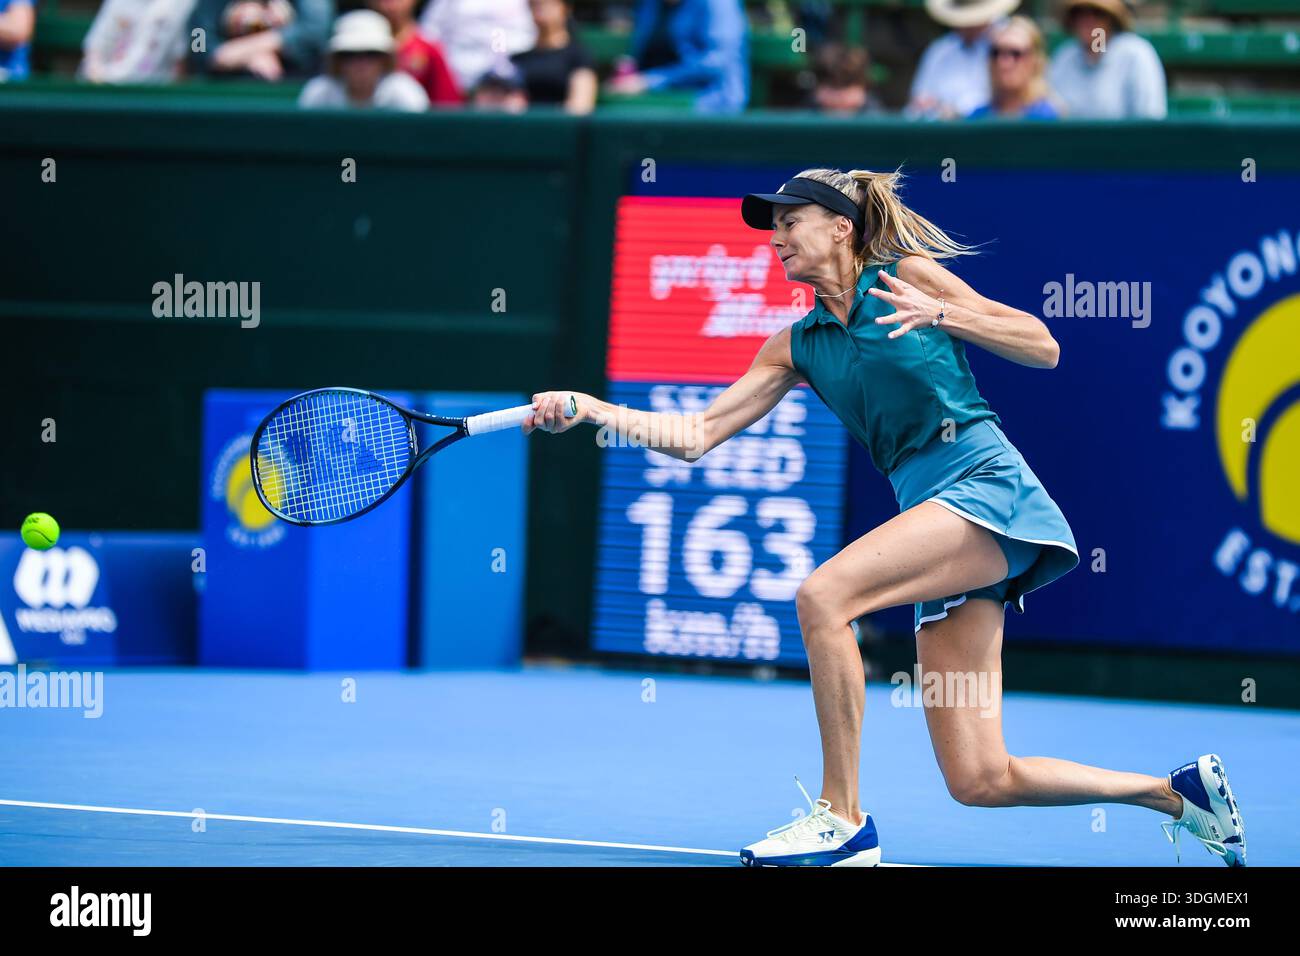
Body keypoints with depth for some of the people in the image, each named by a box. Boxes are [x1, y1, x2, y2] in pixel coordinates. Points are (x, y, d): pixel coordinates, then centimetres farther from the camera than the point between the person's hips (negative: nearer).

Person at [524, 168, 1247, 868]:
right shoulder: (798, 346, 18)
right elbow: (697, 434, 14)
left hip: (988, 483, -7)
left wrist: (942, 314, -11)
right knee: (979, 781, -2)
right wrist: (589, 409, 4)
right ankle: (1182, 791, 17)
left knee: (823, 596, -26)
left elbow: (1045, 348, 1)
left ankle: (843, 821, -17)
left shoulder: (910, 273, 4)